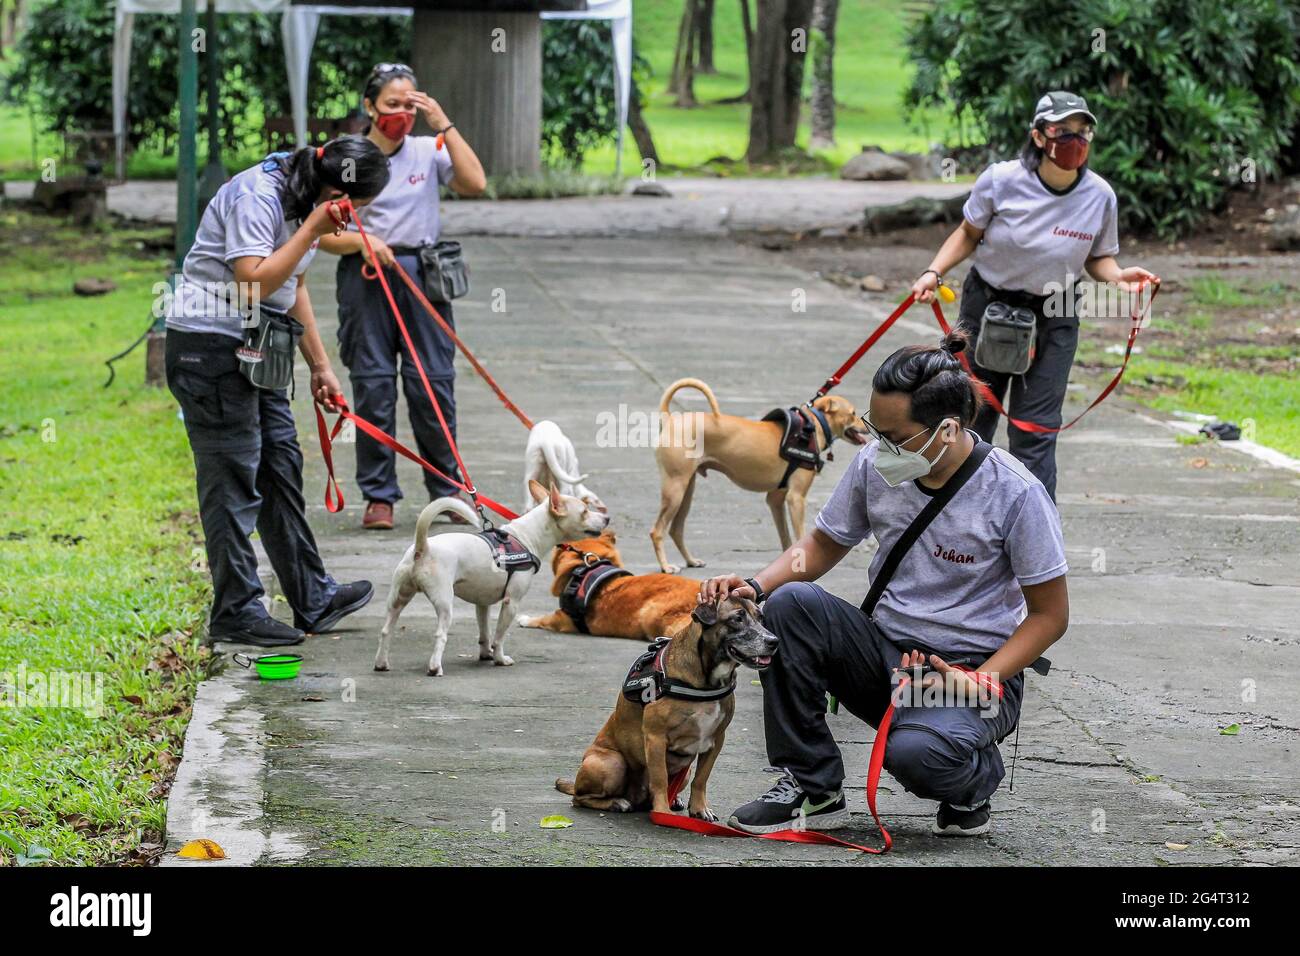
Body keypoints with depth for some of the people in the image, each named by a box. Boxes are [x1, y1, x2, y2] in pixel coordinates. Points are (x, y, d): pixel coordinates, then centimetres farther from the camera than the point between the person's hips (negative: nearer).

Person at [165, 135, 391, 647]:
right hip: (211, 345, -10)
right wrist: (311, 231, -22)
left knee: (281, 466, 13)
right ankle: (236, 613, 1)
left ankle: (312, 599, 19)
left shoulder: (301, 201, 10)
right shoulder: (256, 196, -20)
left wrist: (319, 366, 21)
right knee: (233, 479, -6)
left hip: (255, 348, 10)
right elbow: (255, 282, -27)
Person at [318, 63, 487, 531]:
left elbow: (475, 183, -10)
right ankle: (379, 496, 7)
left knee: (433, 383, 0)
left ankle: (447, 489, 12)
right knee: (373, 386, 0)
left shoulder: (428, 151, 7)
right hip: (366, 278, -1)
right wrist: (360, 241, -17)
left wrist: (443, 125, -9)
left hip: (423, 274, 1)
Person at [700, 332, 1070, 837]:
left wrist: (977, 683, -22)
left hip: (972, 667, -5)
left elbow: (1049, 614, -9)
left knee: (916, 753, -37)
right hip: (887, 655, 5)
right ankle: (812, 789, -12)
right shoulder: (875, 465, -4)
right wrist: (754, 586, -7)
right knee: (791, 602, -23)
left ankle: (975, 780, 4)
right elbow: (825, 544, 13)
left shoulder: (1015, 493, -17)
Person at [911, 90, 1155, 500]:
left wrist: (1118, 276, -19)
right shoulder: (1001, 180, -17)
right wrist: (934, 273, -14)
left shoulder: (1100, 195, -12)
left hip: (1053, 318, 0)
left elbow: (1098, 258, 3)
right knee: (971, 420, 9)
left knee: (1035, 432, -2)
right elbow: (968, 234, -1)